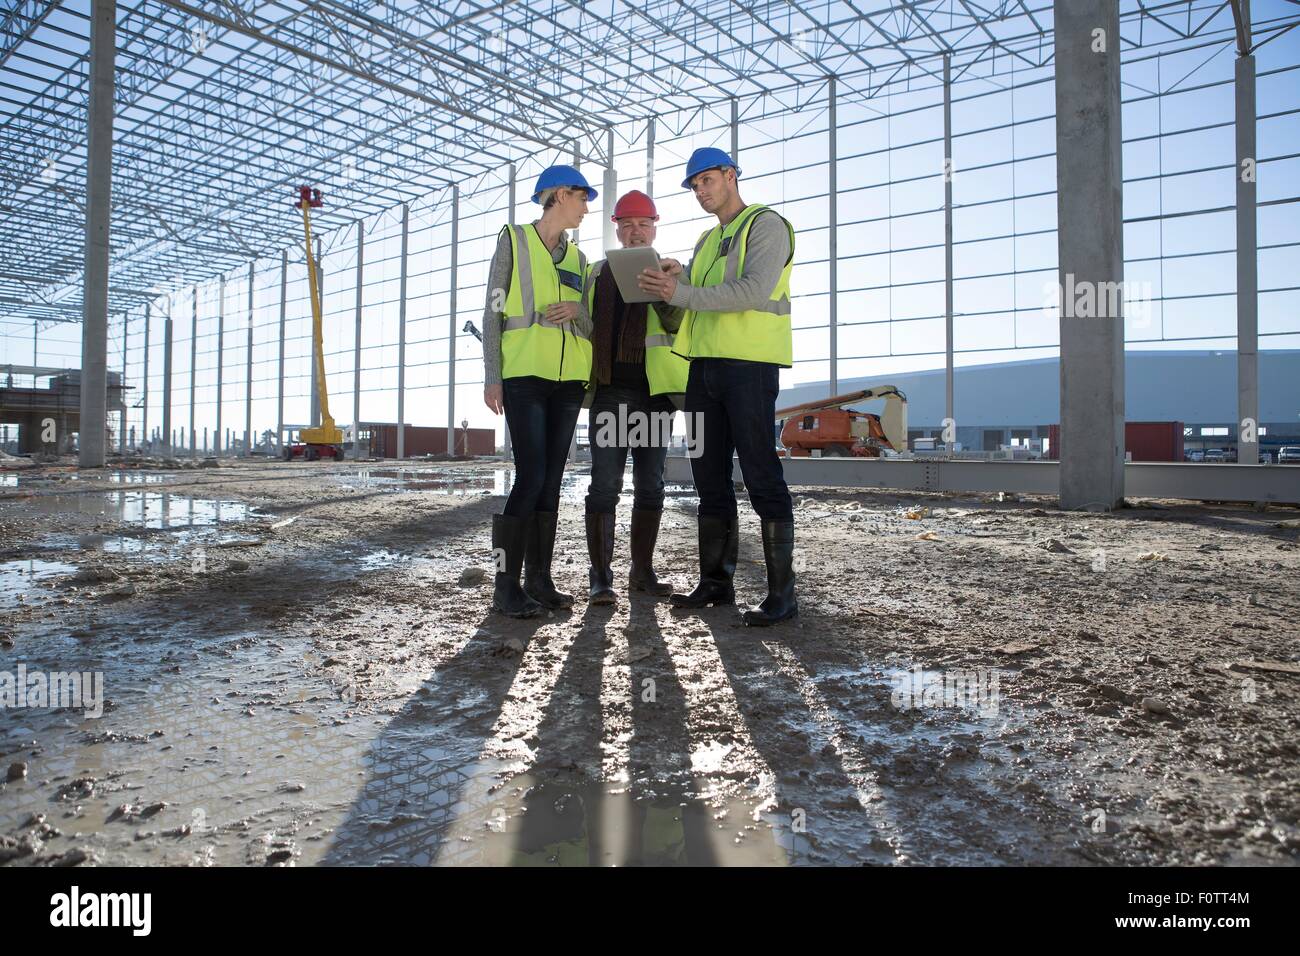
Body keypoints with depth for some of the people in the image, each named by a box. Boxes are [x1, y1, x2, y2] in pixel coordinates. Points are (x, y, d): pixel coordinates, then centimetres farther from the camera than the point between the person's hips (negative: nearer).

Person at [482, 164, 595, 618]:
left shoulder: (578, 257, 18)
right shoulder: (514, 240, 5)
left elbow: (591, 326, 16)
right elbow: (493, 311, 0)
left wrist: (576, 310, -7)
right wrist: (491, 376, -9)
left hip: (567, 378, 5)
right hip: (524, 374, -5)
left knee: (551, 482, 2)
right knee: (531, 478, -13)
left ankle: (539, 580, 7)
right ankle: (505, 584, -6)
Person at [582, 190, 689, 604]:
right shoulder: (598, 274, 15)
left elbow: (681, 324, -7)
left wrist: (665, 293, -25)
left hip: (655, 393, 0)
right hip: (609, 391, 0)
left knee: (651, 486, 5)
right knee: (605, 484, -7)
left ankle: (642, 570, 15)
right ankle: (600, 576, -2)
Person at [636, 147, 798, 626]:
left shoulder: (766, 225, -1)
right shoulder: (707, 241, 25)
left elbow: (755, 291, -17)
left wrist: (682, 293, -20)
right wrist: (675, 279, 4)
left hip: (750, 364, -8)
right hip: (705, 366, 8)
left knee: (761, 476, -9)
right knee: (710, 477, 8)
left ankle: (782, 591, -4)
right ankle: (715, 581, 16)